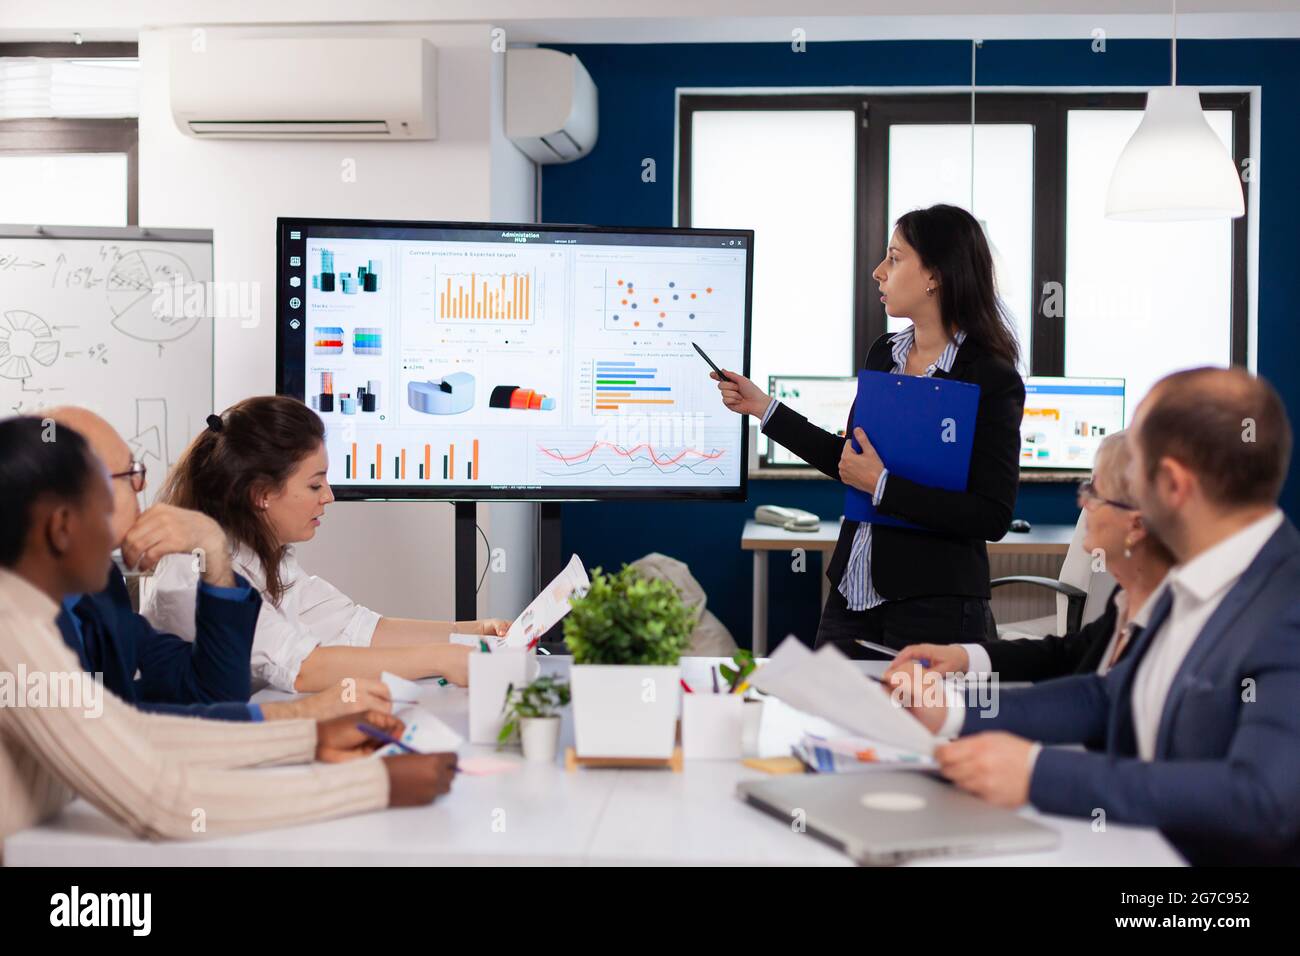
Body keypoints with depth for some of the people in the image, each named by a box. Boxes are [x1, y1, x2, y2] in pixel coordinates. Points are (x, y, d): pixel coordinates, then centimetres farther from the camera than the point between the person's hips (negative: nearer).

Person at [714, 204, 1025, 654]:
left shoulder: (993, 380, -13)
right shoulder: (884, 354, 7)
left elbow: (993, 518, -19)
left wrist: (883, 485, -19)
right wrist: (762, 407, 16)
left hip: (934, 611, -6)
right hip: (852, 598, 7)